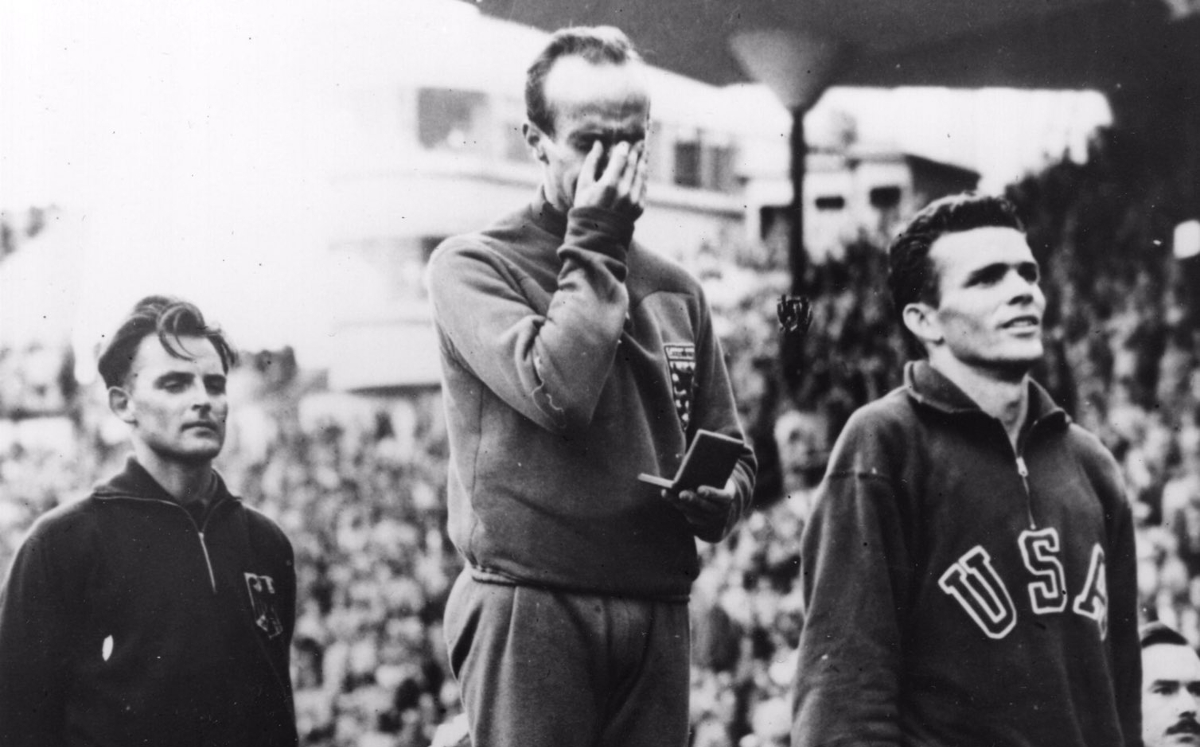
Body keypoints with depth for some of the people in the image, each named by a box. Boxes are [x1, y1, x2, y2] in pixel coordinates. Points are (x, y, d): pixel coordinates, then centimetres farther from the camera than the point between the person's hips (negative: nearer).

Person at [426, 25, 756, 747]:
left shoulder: (674, 288, 16)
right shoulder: (473, 265, 0)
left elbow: (730, 454, 20)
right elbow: (559, 391, -17)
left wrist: (717, 497, -3)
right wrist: (594, 244, -8)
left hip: (656, 612, 5)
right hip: (529, 604, -5)